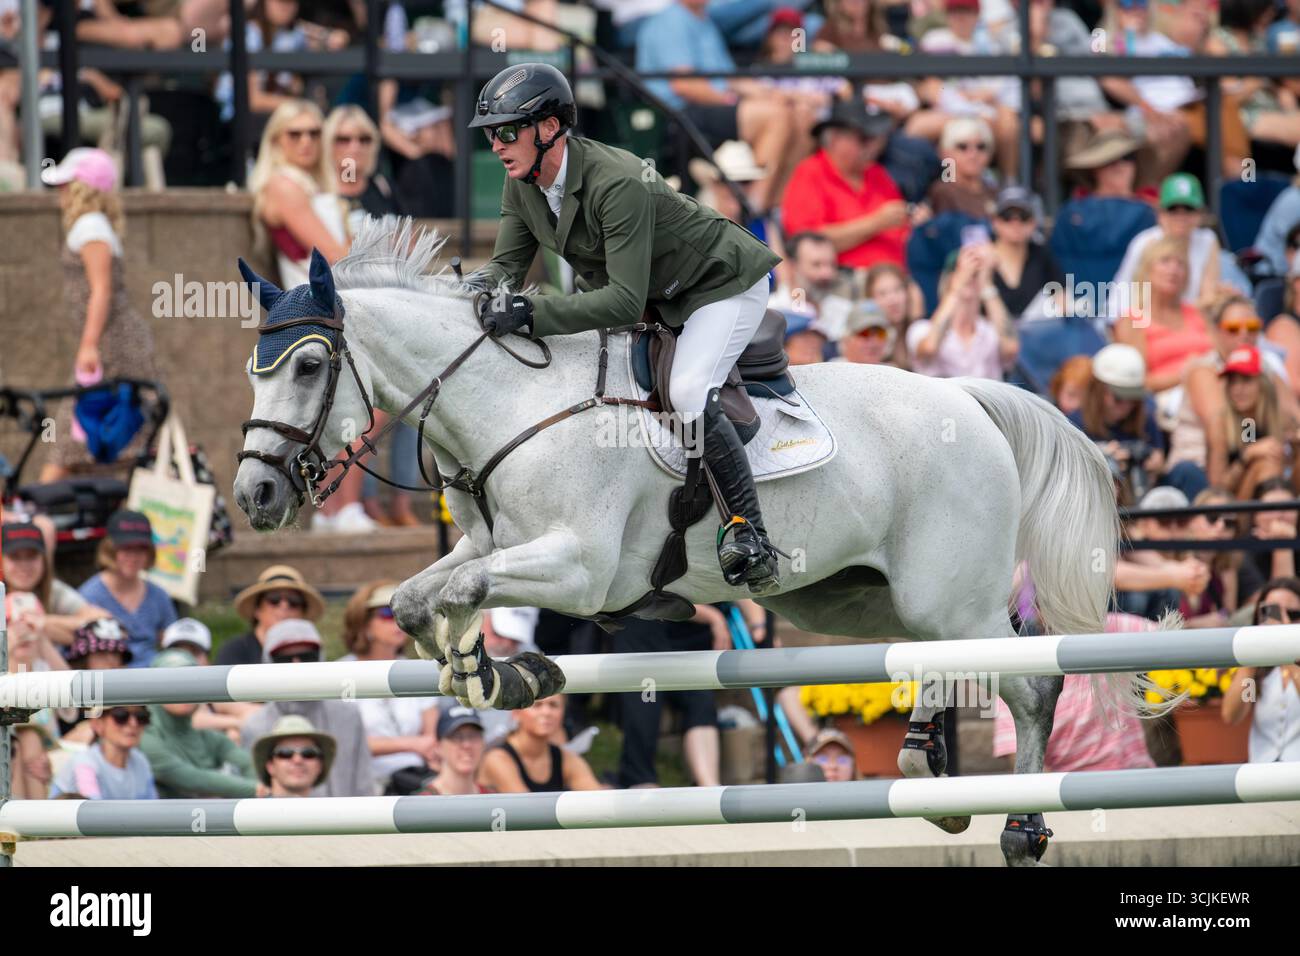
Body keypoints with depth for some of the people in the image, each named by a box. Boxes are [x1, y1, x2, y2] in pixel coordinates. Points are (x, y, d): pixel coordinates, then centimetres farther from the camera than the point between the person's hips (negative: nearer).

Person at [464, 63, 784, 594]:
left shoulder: (617, 185, -36)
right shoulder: (522, 187, -10)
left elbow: (626, 299, -41)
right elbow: (508, 264, -2)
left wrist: (531, 312, -47)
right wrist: (481, 285, -27)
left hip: (723, 285, -10)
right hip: (656, 297, 10)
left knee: (687, 395, -27)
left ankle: (751, 535, -21)